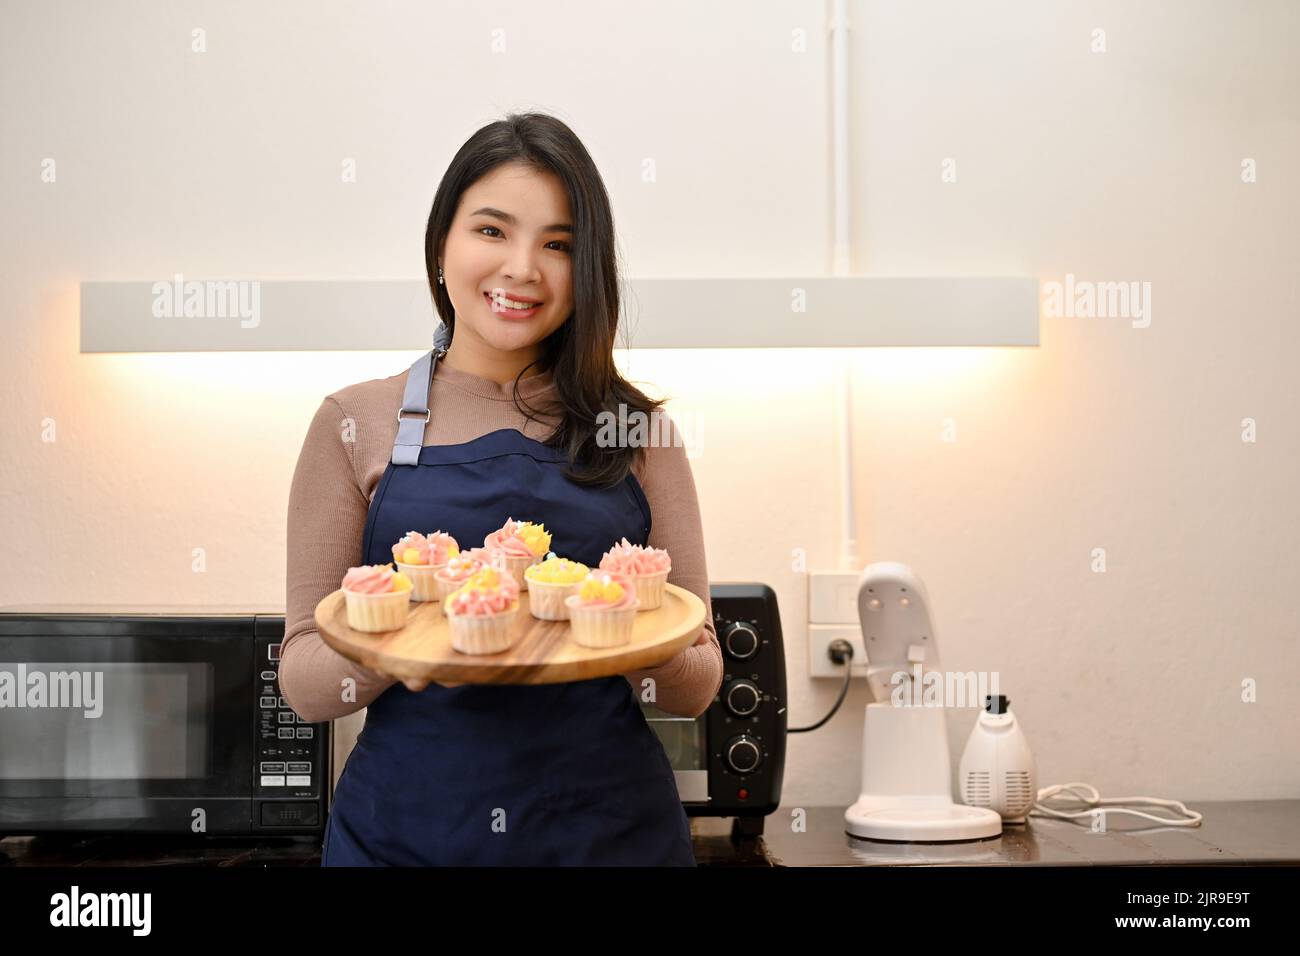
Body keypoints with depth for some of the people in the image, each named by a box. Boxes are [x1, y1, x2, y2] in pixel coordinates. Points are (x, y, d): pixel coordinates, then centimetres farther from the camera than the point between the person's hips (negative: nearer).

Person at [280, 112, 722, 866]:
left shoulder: (637, 432, 1)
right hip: (405, 828, 0)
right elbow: (302, 680, 0)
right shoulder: (358, 423, -1)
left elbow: (697, 686, 3)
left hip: (613, 829, 1)